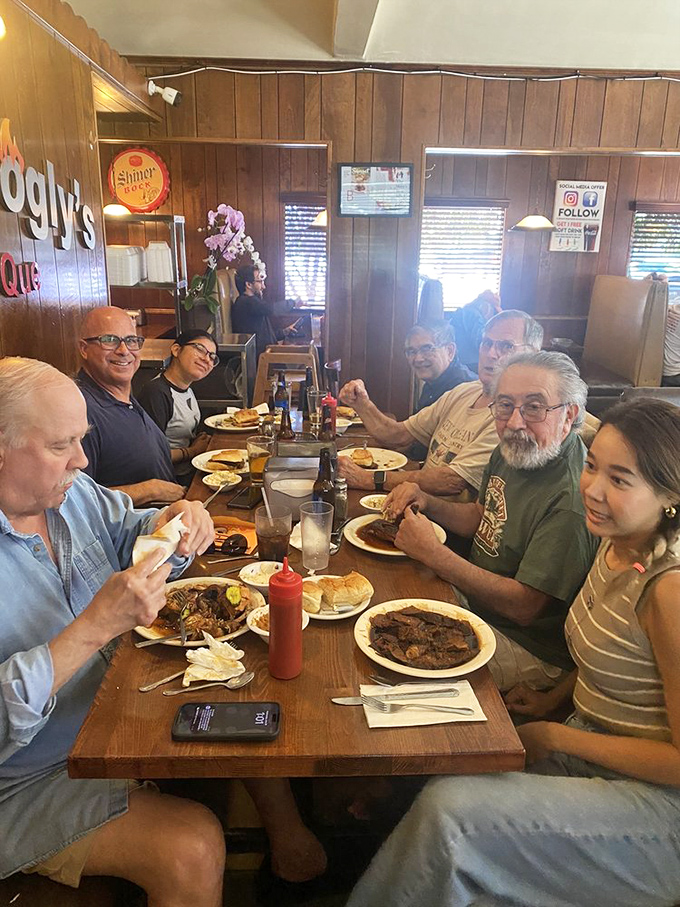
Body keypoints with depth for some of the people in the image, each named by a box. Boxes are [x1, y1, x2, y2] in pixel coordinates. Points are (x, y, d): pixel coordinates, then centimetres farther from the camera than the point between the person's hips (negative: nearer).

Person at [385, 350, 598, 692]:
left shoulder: (571, 500, -30)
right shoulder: (511, 452, -1)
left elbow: (524, 606, -28)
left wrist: (433, 553, -29)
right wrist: (427, 503, -5)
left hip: (529, 649, -8)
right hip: (473, 600, 9)